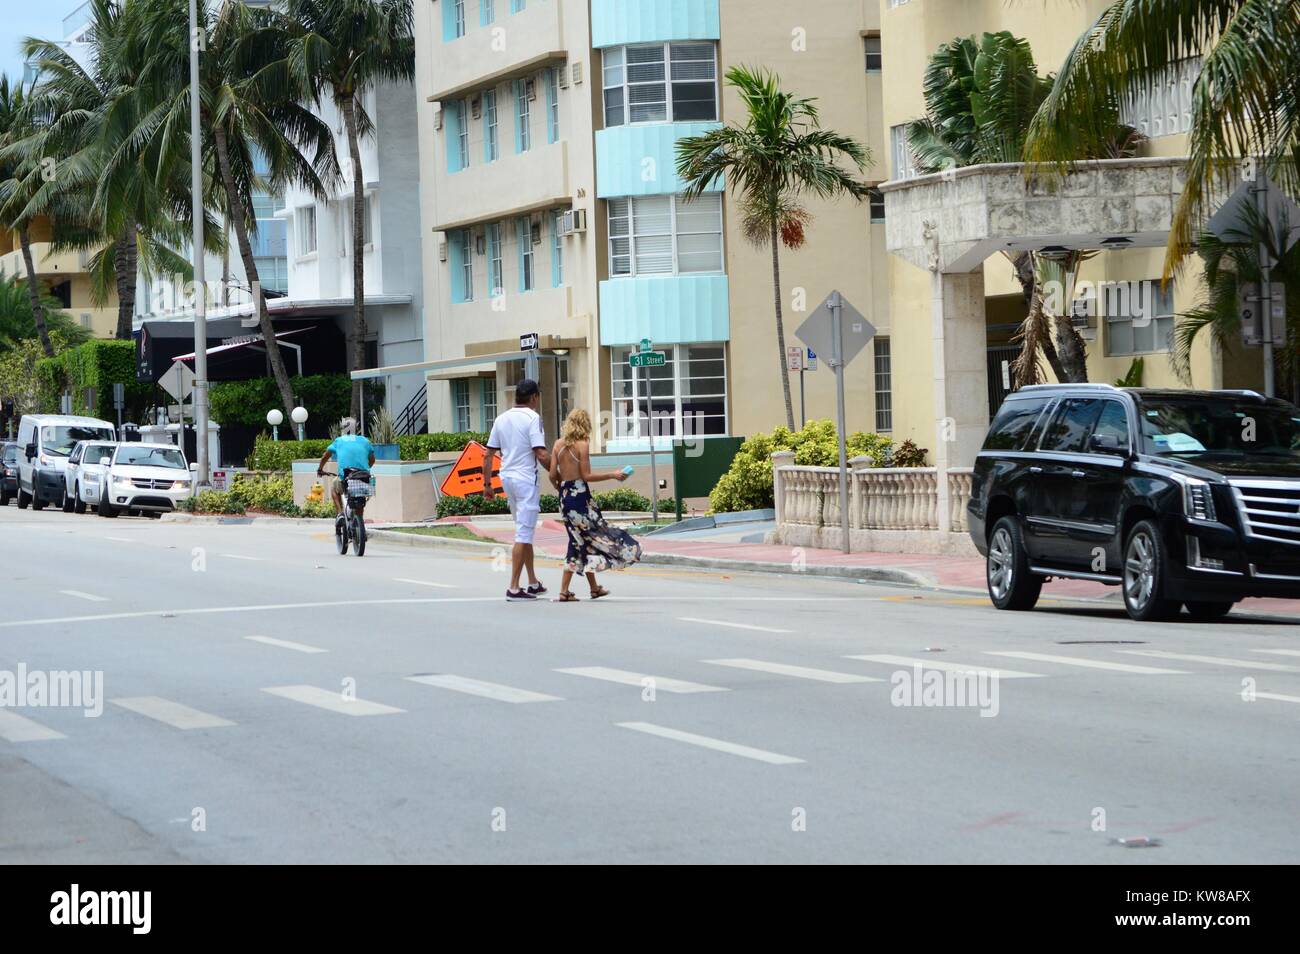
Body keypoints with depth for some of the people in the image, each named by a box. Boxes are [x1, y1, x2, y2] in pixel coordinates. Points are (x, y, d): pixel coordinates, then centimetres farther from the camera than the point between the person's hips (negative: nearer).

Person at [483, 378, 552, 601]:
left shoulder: (501, 419, 11)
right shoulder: (532, 418, -10)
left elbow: (488, 456, 11)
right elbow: (542, 455, -18)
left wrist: (487, 484, 16)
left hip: (507, 478, 8)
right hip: (526, 479, -7)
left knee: (525, 532, 18)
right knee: (524, 534, -5)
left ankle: (533, 583, 24)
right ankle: (514, 588, -8)